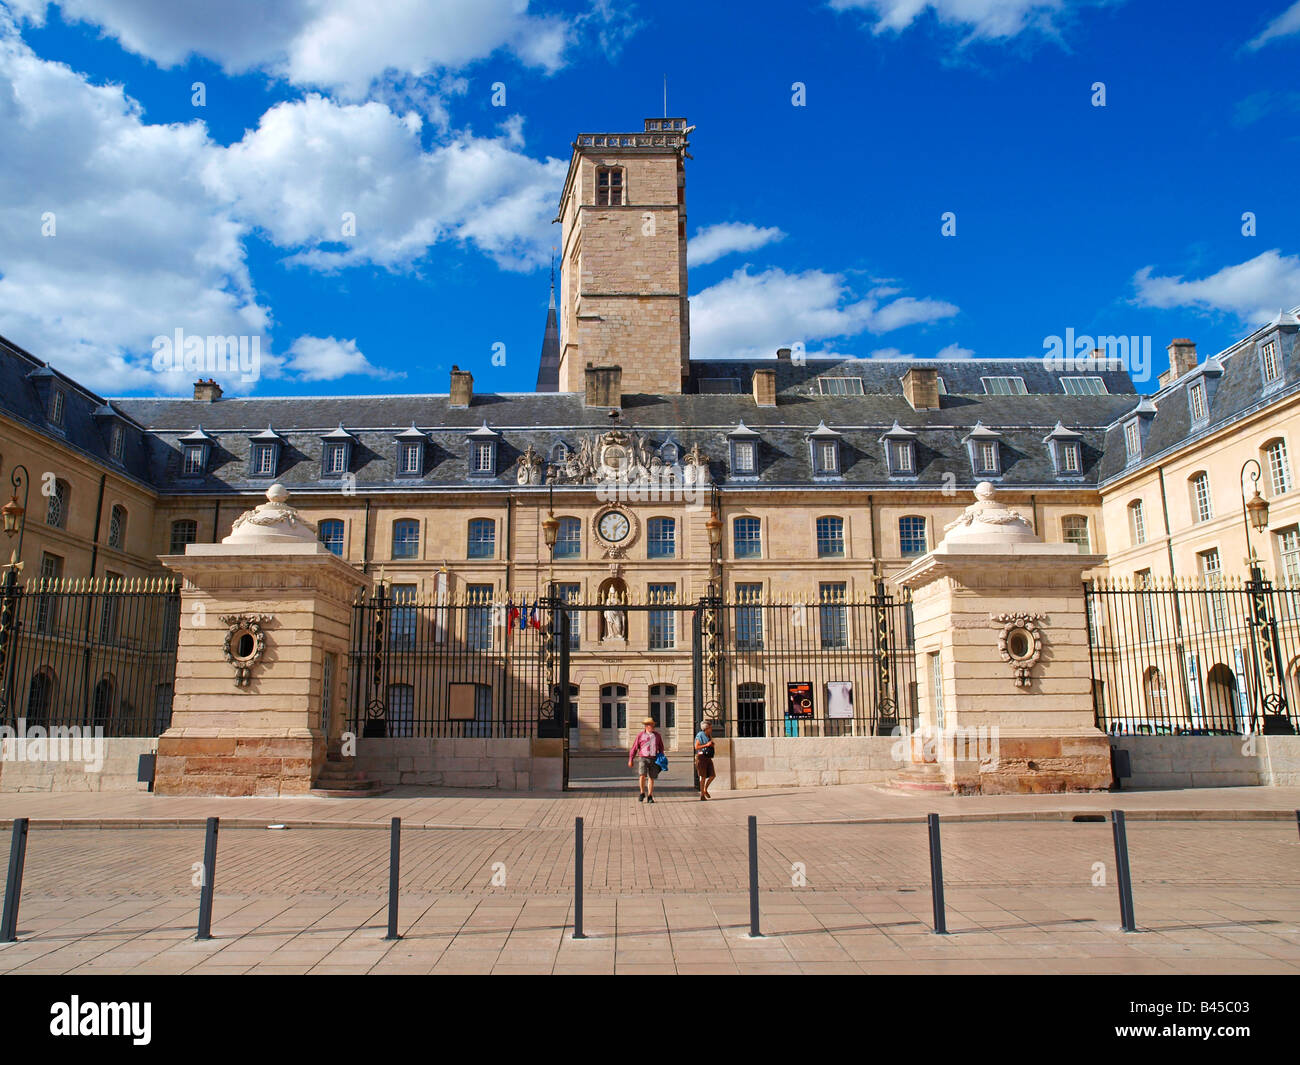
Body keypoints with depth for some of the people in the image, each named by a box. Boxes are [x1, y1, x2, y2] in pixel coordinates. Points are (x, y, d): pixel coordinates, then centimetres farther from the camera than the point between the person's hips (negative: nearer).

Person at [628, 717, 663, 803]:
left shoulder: (657, 735, 6)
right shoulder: (640, 735, 0)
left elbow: (661, 748, 14)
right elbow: (634, 748, 3)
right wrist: (630, 759, 1)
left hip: (654, 759, 2)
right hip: (643, 758, -2)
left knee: (651, 778, 4)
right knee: (642, 776, -17)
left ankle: (650, 797, 13)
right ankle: (642, 793, 3)